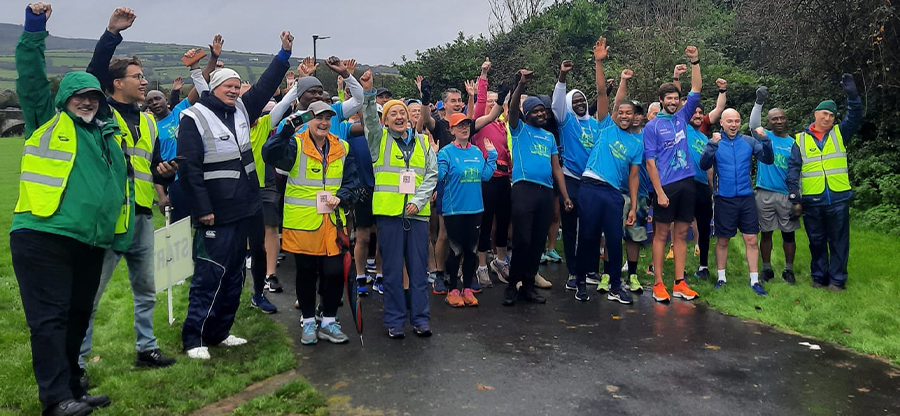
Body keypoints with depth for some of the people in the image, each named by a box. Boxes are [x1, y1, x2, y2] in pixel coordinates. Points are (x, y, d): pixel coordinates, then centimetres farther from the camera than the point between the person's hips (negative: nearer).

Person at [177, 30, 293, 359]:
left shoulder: (241, 110, 10)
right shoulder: (194, 118, -10)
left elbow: (265, 86, 19)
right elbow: (189, 168, -15)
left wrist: (284, 53, 13)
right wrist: (202, 209, -18)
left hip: (242, 210, 8)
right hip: (215, 214, -8)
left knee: (234, 275, 13)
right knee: (209, 276, -5)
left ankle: (219, 332, 25)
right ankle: (194, 339, 7)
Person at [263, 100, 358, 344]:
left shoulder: (341, 148, 9)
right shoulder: (296, 144, -4)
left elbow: (350, 180, 11)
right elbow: (270, 155, -23)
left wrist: (341, 197, -7)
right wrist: (287, 130, -35)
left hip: (332, 221, 3)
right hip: (302, 221, -3)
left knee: (334, 272, 4)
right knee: (306, 273, 8)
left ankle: (328, 322, 21)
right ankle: (308, 323, 24)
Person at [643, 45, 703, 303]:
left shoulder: (682, 118, 12)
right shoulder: (652, 126, -1)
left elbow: (696, 90, 9)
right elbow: (650, 162, -7)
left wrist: (694, 62, -1)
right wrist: (659, 191, -13)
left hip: (686, 183, 5)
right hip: (665, 185, -5)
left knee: (681, 233, 8)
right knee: (661, 234, 0)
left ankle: (679, 284, 13)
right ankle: (658, 284, 5)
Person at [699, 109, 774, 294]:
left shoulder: (749, 141, 3)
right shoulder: (715, 143, -3)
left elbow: (768, 160, -5)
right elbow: (704, 165, -17)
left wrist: (765, 140, -21)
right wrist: (713, 145, -32)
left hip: (746, 197, 2)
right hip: (724, 199, -1)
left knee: (751, 240, 1)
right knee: (722, 240, 8)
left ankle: (754, 280, 9)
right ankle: (721, 278, 21)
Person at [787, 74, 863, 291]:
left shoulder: (840, 134, 9)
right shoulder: (801, 139, 6)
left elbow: (855, 118, -8)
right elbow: (793, 169, 2)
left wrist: (852, 95, -23)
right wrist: (794, 197, -5)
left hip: (838, 198, 0)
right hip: (811, 201, 0)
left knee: (839, 241, 5)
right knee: (817, 241, 10)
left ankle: (837, 279, 13)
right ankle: (819, 277, 22)